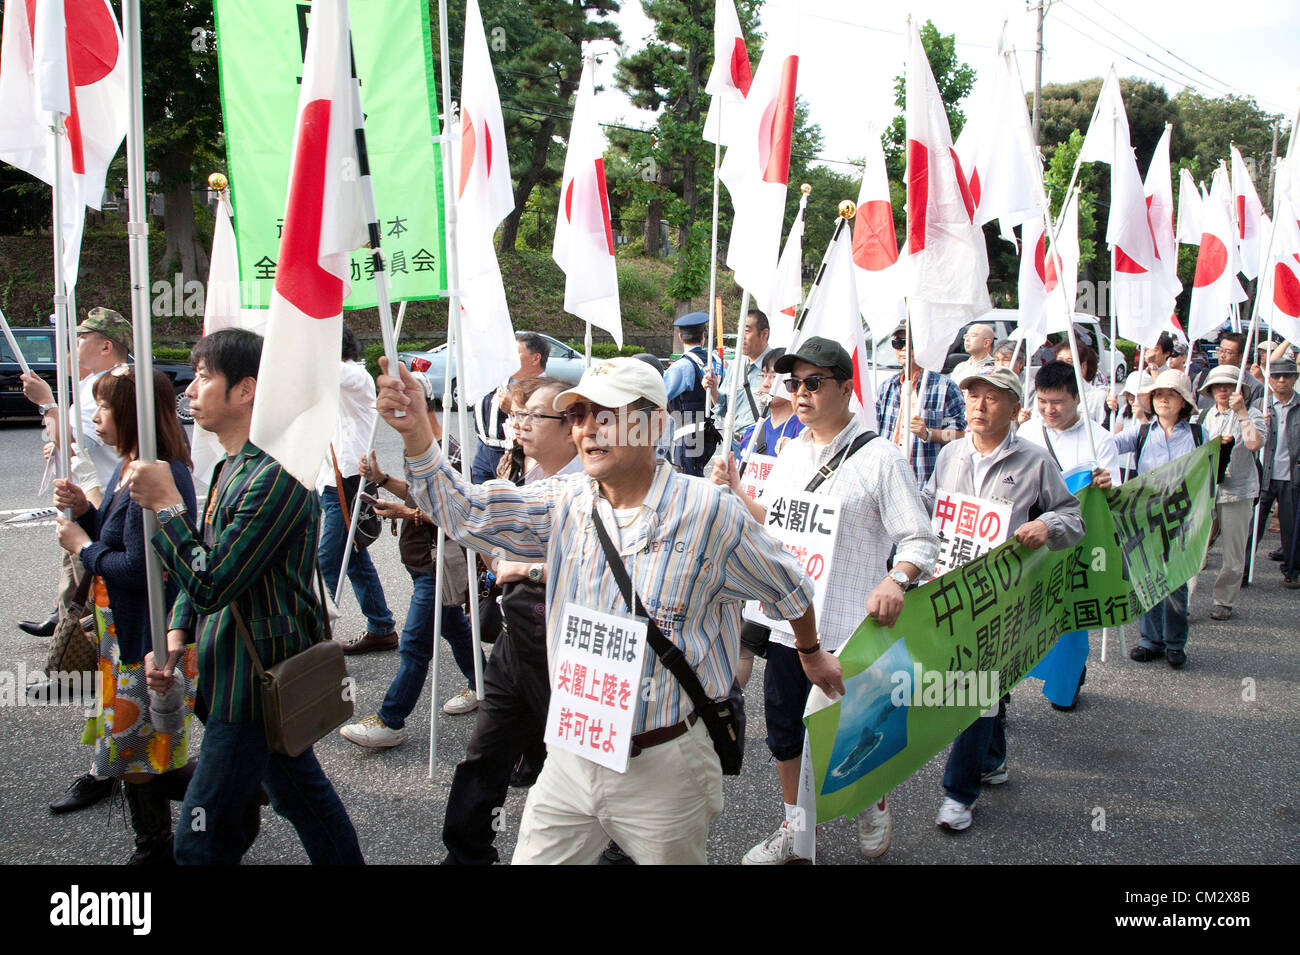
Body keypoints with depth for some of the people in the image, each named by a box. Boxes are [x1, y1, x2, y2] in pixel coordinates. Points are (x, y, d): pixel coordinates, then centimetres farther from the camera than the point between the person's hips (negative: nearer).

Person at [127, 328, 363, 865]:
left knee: (202, 840, -5)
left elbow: (210, 584, -24)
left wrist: (166, 504, -18)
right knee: (301, 796, 21)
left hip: (257, 684, -10)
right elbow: (205, 570, 17)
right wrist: (176, 638, 3)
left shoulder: (275, 477, -22)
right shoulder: (231, 468, 12)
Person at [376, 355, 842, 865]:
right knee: (533, 857, 12)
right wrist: (416, 431, -18)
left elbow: (786, 589, 3)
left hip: (662, 770, -3)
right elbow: (466, 511, -5)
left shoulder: (710, 512, -11)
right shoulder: (564, 502, 1)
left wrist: (813, 655, 18)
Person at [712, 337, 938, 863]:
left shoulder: (879, 456, -9)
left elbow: (920, 540, -11)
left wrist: (896, 580, -29)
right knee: (784, 732, 15)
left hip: (847, 628, -6)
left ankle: (873, 804, 40)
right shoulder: (791, 452, 10)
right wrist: (735, 492, 6)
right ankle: (794, 832, 35)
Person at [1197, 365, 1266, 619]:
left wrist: (1241, 412, -18)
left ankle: (1223, 601, 19)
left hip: (1237, 490, -2)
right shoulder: (1206, 416, 14)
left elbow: (1255, 444, -19)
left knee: (1233, 552, 5)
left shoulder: (1251, 414, 1)